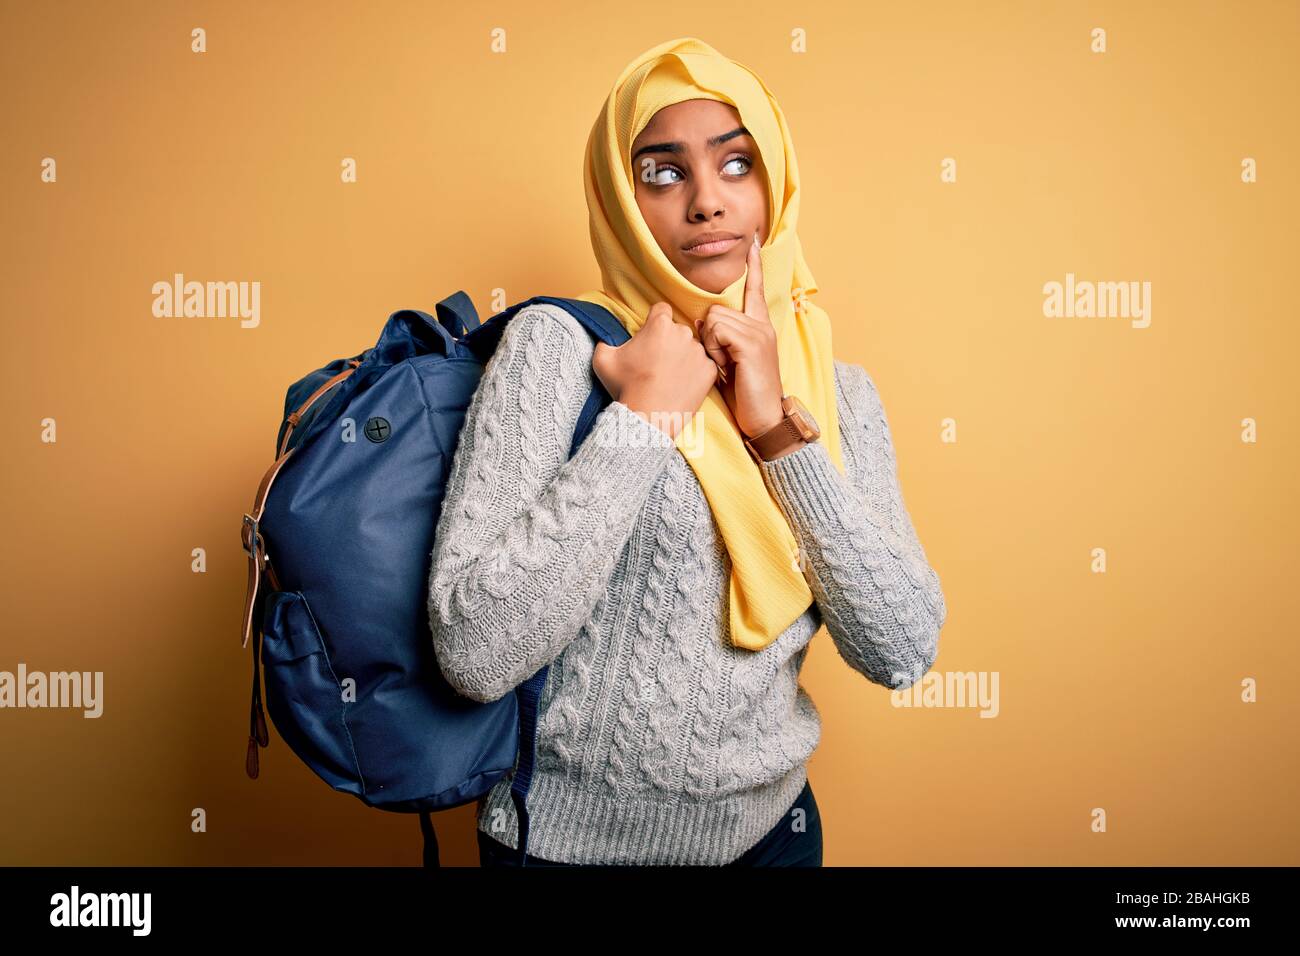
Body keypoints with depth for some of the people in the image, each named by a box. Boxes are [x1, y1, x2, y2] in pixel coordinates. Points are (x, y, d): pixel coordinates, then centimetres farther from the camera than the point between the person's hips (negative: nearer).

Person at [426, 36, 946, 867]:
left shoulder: (840, 391, -1)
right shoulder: (559, 346, -15)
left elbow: (906, 651, -10)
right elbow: (473, 653, -23)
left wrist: (783, 429, -16)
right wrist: (646, 416, -22)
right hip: (572, 836, -3)